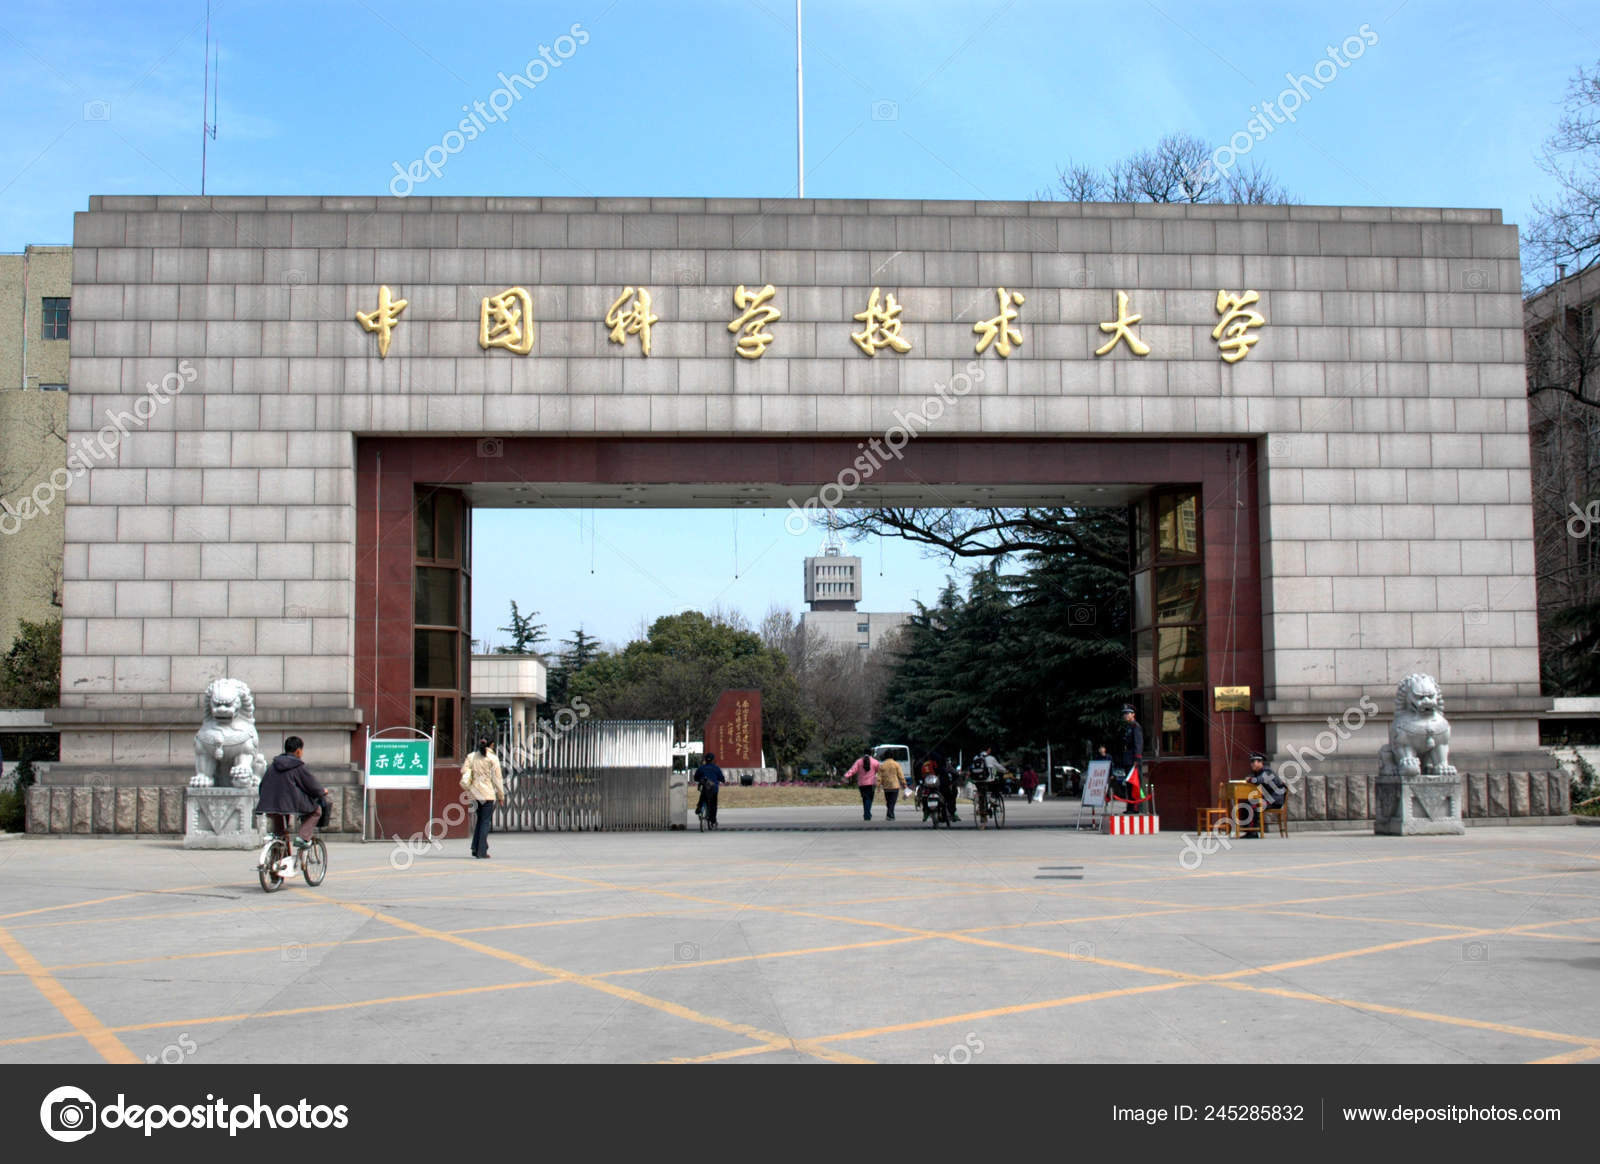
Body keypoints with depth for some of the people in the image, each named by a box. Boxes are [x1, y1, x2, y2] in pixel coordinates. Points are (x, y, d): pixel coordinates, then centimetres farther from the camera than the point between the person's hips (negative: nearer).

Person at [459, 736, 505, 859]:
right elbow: (497, 778, -6)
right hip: (488, 793, -5)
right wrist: (501, 795, 1)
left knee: (480, 819, 19)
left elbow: (464, 771, 2)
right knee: (485, 821, 1)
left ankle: (475, 848, 13)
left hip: (474, 793, 5)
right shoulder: (493, 758, -6)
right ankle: (482, 851, -1)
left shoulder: (471, 756, 7)